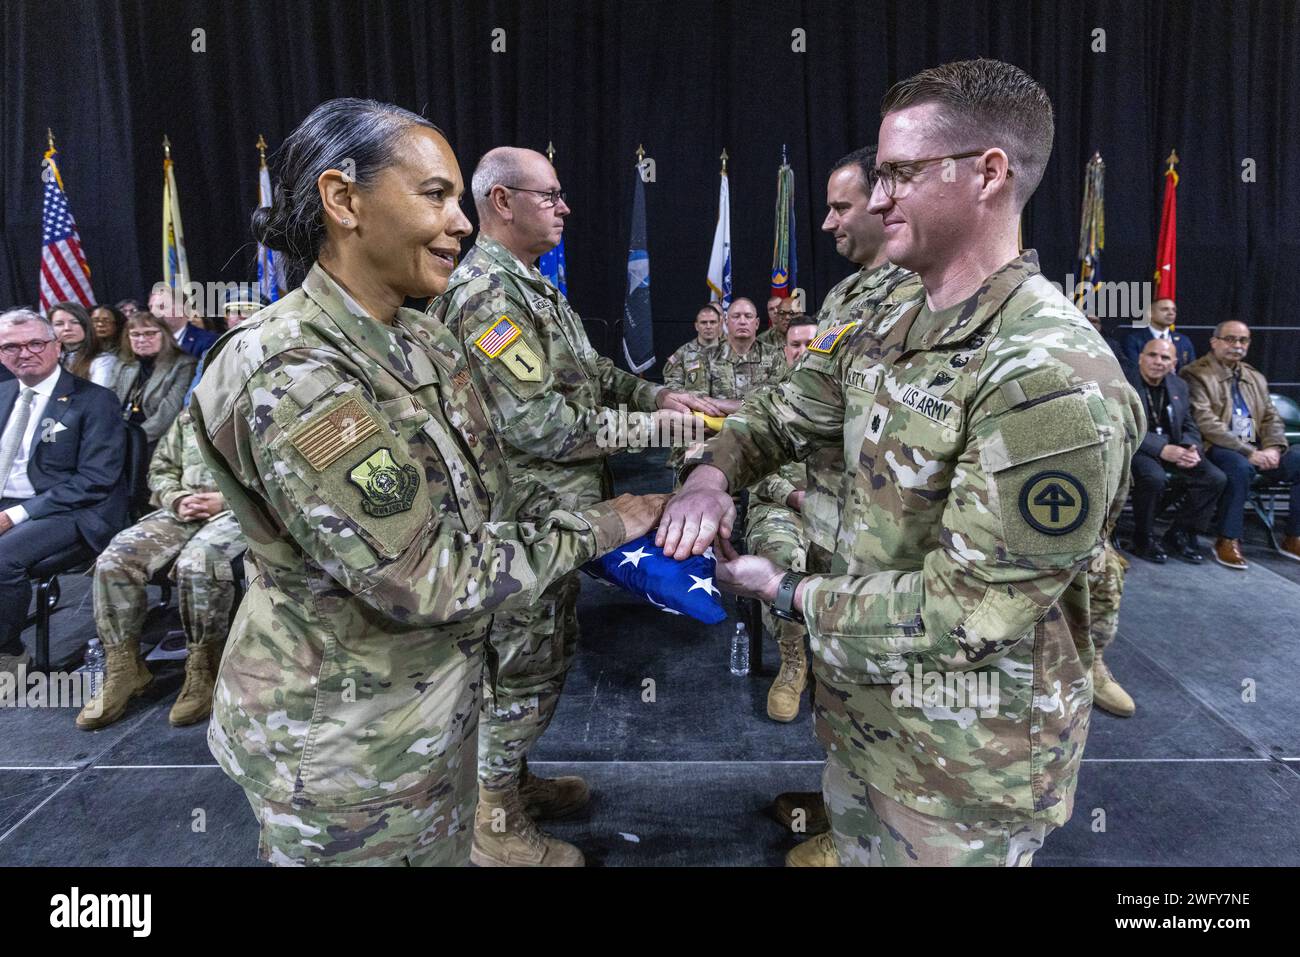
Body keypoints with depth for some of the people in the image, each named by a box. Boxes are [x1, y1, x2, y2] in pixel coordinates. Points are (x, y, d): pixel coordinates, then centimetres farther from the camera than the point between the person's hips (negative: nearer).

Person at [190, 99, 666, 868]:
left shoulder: (423, 337, 1)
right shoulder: (293, 379, -27)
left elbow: (484, 501, 9)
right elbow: (429, 580, -26)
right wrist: (596, 530, -17)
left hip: (437, 695, 8)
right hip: (348, 738, -7)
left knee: (447, 849, 25)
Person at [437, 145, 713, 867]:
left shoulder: (530, 285, 14)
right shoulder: (487, 291, -20)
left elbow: (586, 371, 19)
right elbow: (533, 422, -26)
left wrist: (654, 393, 3)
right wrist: (643, 425, -18)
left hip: (551, 515, 10)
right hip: (524, 518, -10)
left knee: (542, 656, 22)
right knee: (524, 667, 4)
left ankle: (512, 780, 40)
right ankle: (495, 828, 23)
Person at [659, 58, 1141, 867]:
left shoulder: (1052, 378, -28)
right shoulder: (887, 333, 1)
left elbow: (966, 614, -28)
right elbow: (785, 411, 12)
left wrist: (786, 593, -18)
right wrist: (713, 470, -10)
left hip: (966, 758, -7)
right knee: (854, 846, 27)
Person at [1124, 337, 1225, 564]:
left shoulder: (1179, 386, 14)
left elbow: (1189, 426, 16)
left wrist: (1192, 449, -8)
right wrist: (1161, 449, -27)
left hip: (1173, 447, 6)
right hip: (1137, 448, -6)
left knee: (1215, 478, -12)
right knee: (1155, 477, -35)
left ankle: (1179, 534, 6)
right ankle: (1142, 539, -11)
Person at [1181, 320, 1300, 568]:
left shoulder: (1256, 378, 21)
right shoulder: (1195, 375, -3)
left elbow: (1272, 418, 17)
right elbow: (1206, 424, -14)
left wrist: (1272, 448, -6)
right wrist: (1248, 452, -19)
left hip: (1256, 449, 7)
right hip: (1216, 449, -7)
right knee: (1241, 467, -36)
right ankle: (1227, 540, -20)